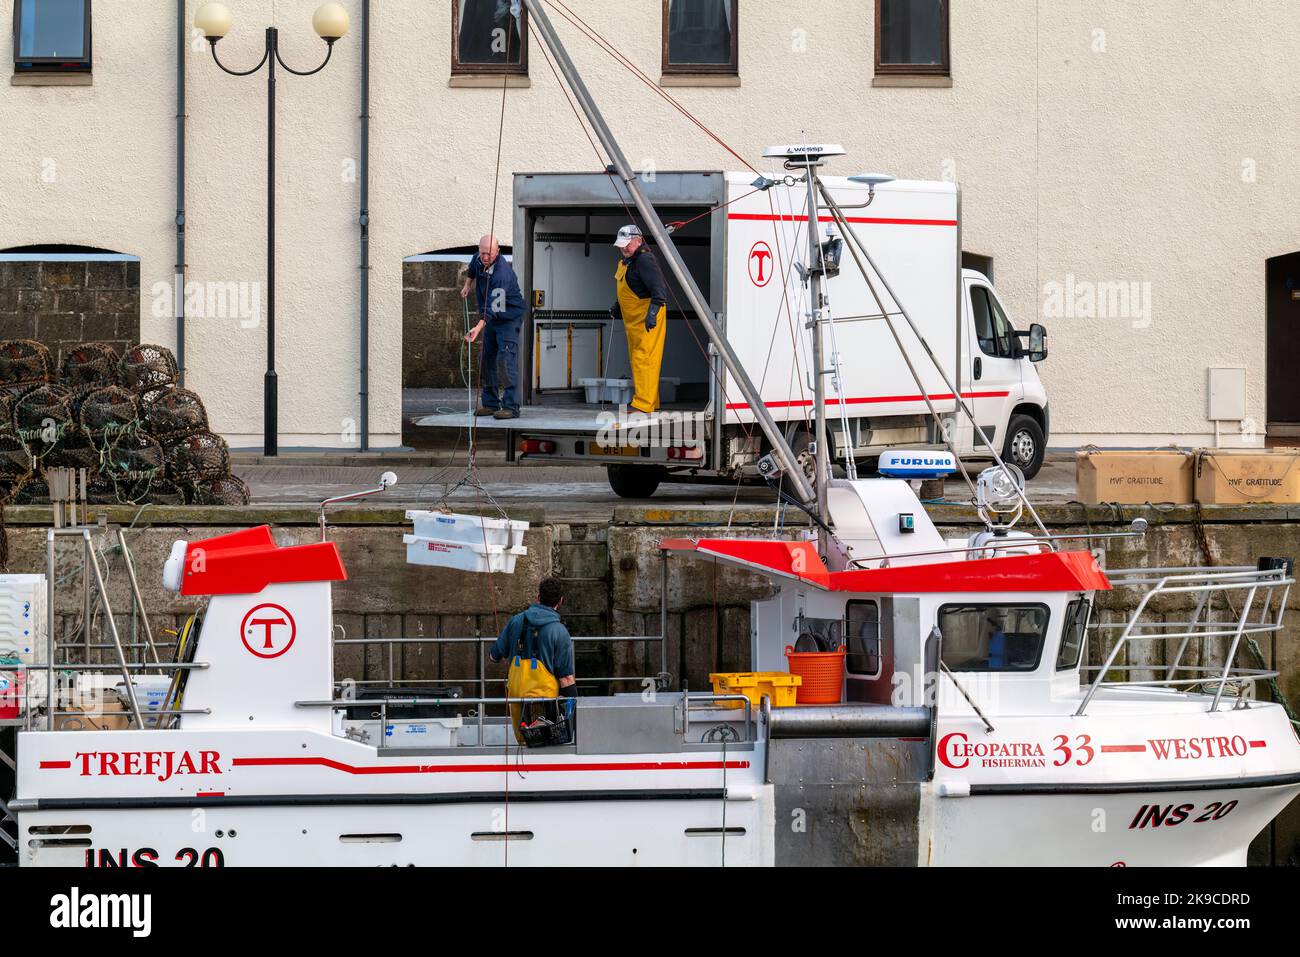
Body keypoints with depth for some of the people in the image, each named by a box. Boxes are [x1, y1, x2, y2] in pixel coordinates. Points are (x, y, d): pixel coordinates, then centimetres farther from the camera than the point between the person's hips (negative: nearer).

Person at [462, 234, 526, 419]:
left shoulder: (502, 274, -32)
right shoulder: (479, 260, -5)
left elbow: (494, 307, -39)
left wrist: (478, 327, -48)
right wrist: (467, 285, 22)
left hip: (509, 318, -9)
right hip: (491, 319, 9)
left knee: (505, 361, -18)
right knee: (488, 360, 10)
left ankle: (511, 407, -20)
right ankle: (490, 404, 17)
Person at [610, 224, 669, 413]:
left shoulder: (645, 260, -17)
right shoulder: (624, 262, 16)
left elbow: (658, 289, -27)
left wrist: (652, 312, -35)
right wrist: (616, 308, 28)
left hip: (648, 321, -11)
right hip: (632, 320, 11)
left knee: (643, 359, -15)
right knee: (636, 360, 15)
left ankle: (644, 404, -18)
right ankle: (652, 402, 23)